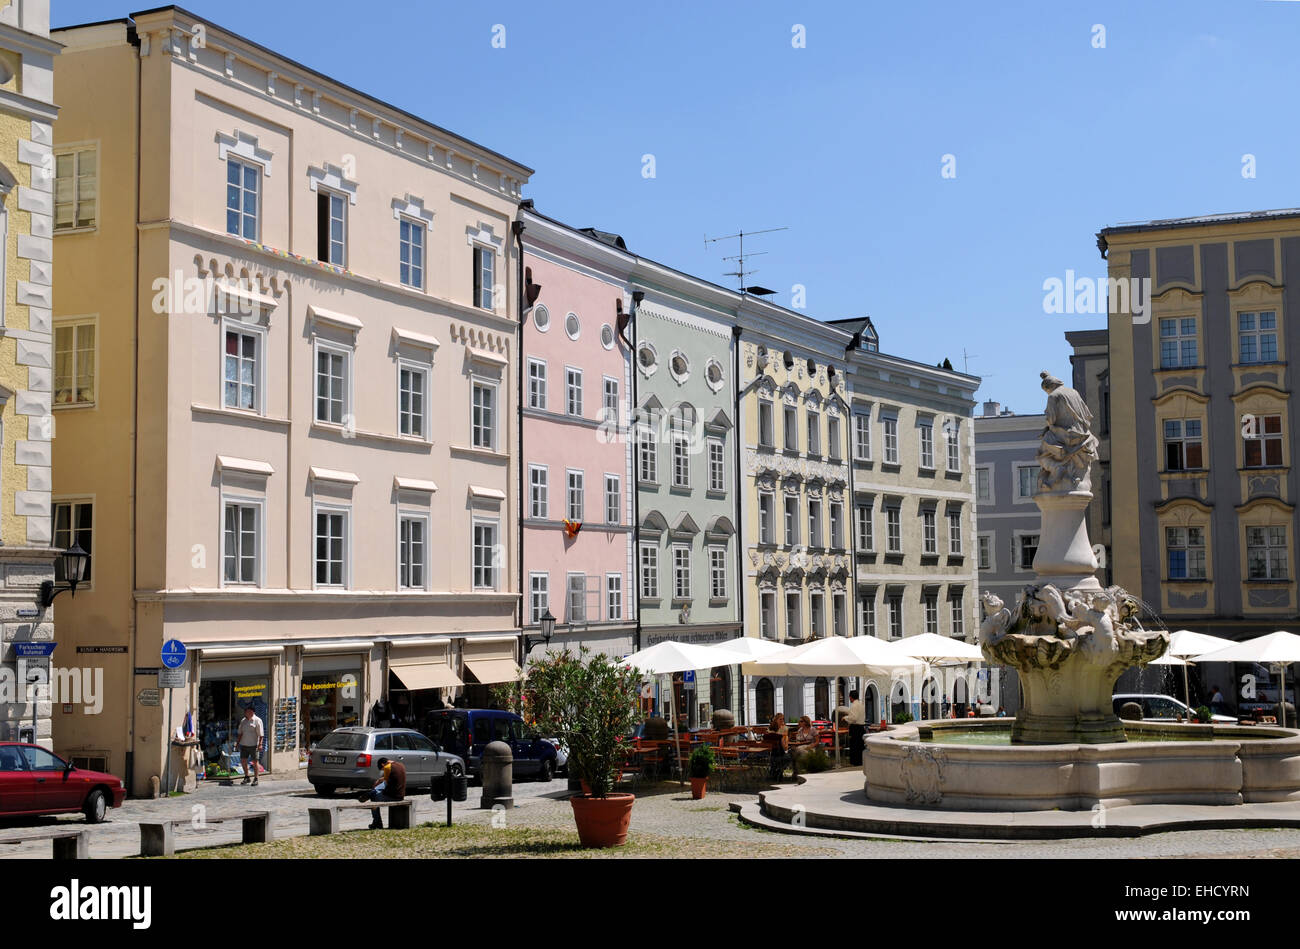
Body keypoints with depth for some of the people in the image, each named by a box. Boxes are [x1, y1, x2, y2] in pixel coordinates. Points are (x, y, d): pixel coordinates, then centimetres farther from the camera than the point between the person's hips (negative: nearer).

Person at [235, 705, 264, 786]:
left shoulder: (257, 721, -6)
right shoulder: (243, 721, 12)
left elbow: (261, 734, -10)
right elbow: (240, 733, 19)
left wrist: (260, 744, -18)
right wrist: (237, 742, 12)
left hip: (254, 745, -6)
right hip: (244, 745, 6)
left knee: (254, 762, 0)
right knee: (243, 761, 6)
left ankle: (256, 779, 9)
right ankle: (246, 777, 21)